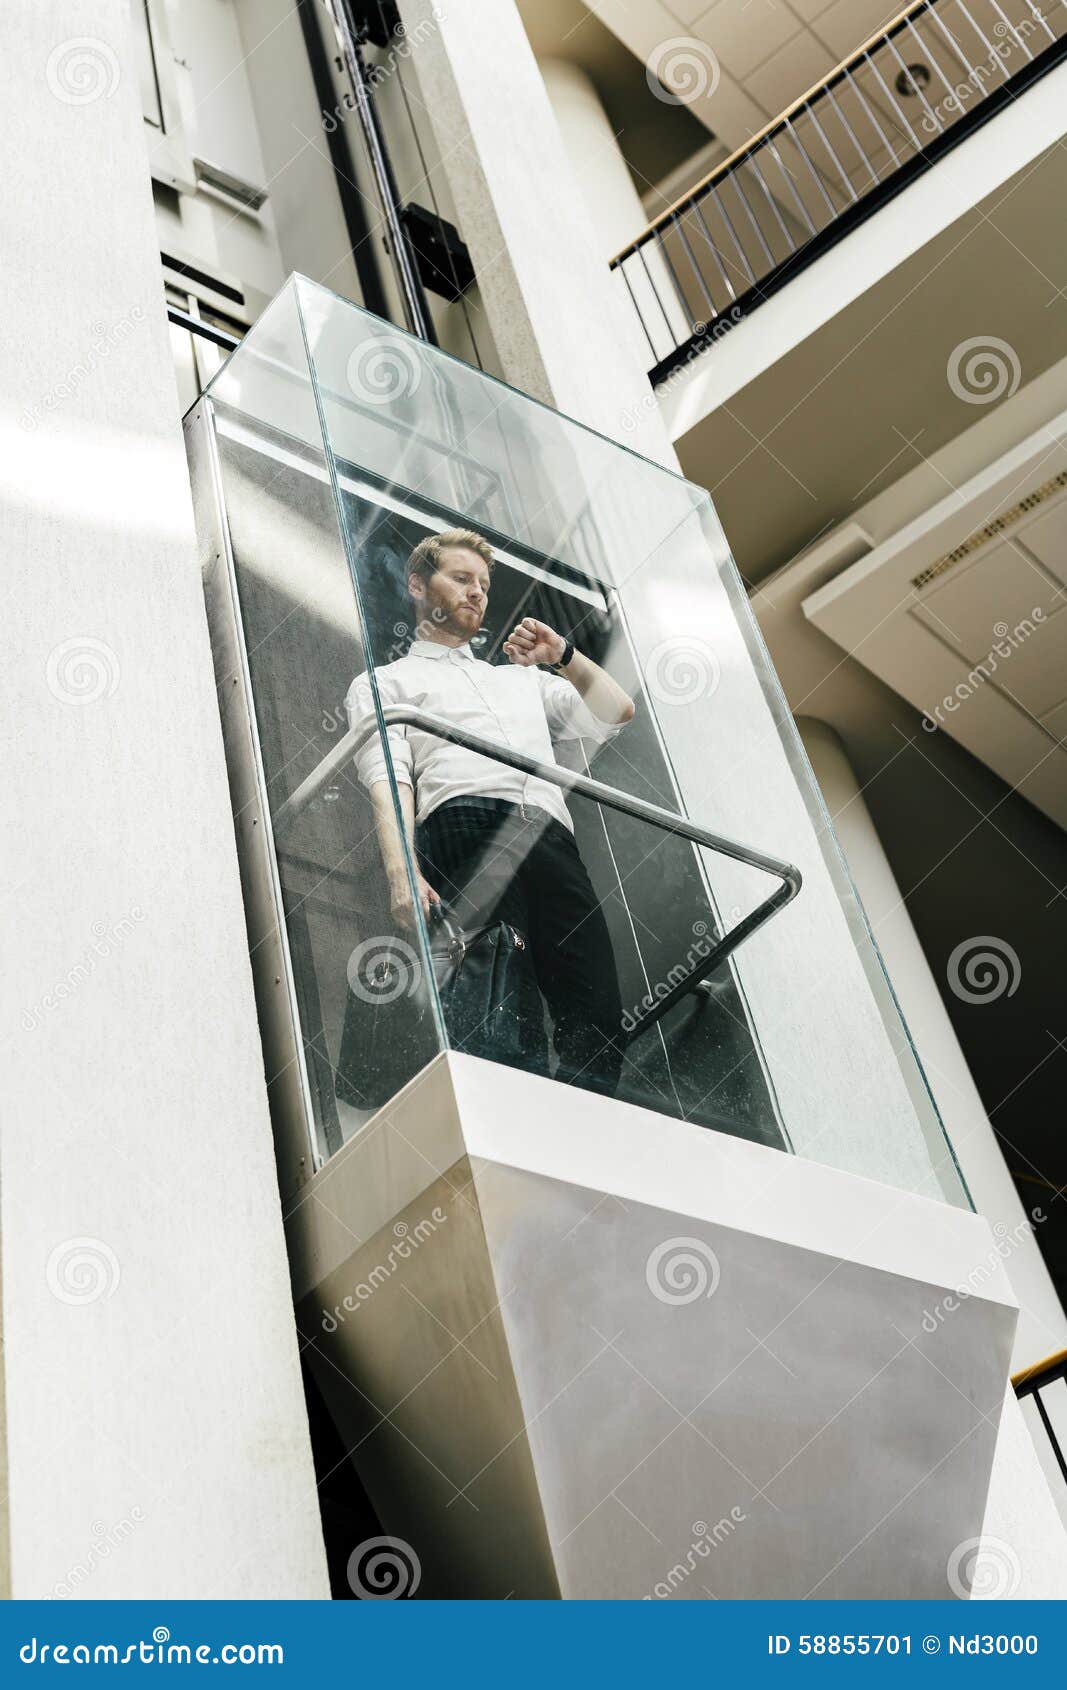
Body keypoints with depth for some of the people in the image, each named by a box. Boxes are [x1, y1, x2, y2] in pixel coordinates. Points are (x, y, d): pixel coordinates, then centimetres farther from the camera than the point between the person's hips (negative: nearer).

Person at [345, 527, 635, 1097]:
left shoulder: (521, 678, 42)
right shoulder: (383, 683, 26)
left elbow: (617, 713, 39)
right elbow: (387, 779, 7)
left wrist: (563, 656, 26)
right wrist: (401, 871, -11)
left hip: (551, 834, 5)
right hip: (466, 821, -5)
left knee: (597, 1025, -15)